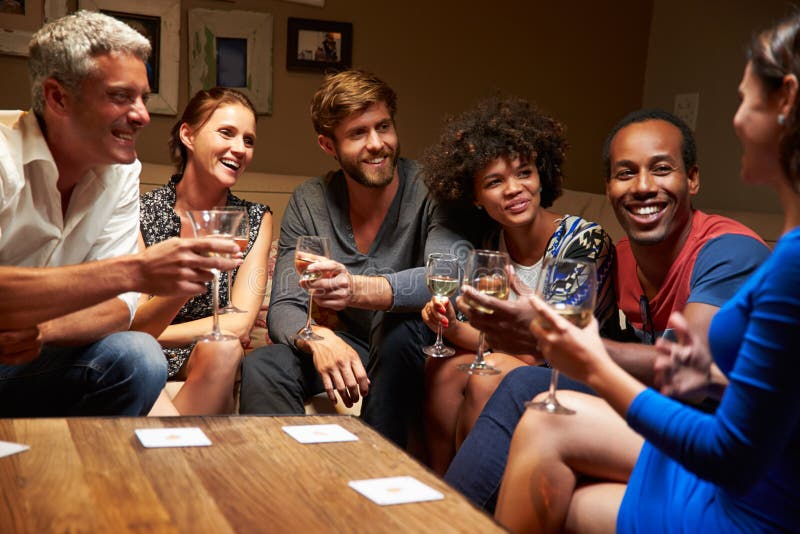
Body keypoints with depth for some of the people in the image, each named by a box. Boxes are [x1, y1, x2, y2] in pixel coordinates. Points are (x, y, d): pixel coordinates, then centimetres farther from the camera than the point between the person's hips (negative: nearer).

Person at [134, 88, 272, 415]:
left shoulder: (256, 220, 4)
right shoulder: (141, 212, -2)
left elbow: (239, 324, -6)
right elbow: (134, 324, -11)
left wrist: (143, 334, -9)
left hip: (214, 371, 3)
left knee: (222, 349, -32)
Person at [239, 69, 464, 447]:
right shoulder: (308, 203, -2)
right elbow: (283, 309, -8)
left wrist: (358, 288, -49)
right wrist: (319, 338, -32)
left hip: (414, 355, -2)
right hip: (348, 349, 2)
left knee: (399, 327, -35)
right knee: (261, 366, -25)